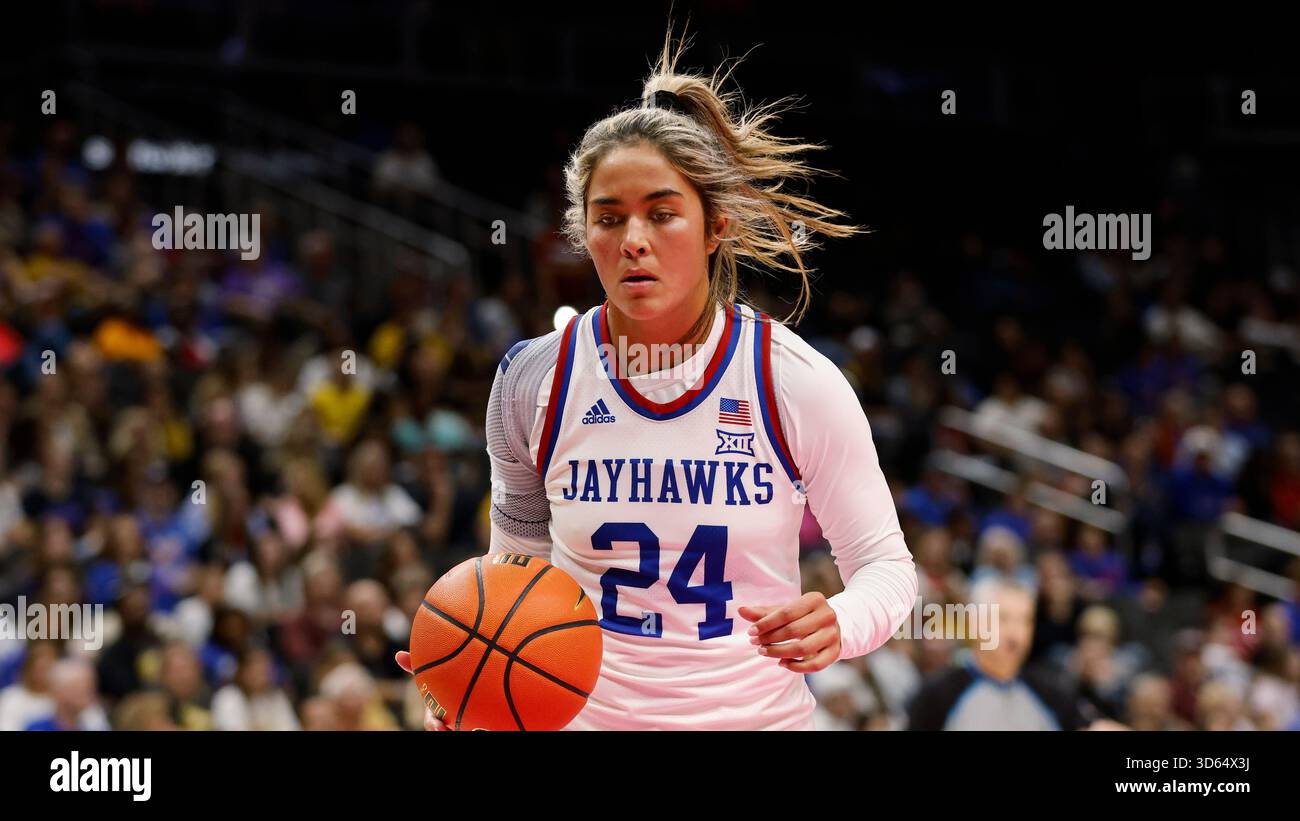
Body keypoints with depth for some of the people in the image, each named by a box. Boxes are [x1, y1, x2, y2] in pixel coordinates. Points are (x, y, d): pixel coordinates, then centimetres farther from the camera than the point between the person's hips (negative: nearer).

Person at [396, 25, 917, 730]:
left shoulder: (799, 382, -12)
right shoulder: (534, 381, -7)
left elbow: (884, 565, -4)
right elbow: (520, 554, 7)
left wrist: (837, 625, -25)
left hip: (760, 714, -1)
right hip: (586, 713, 1)